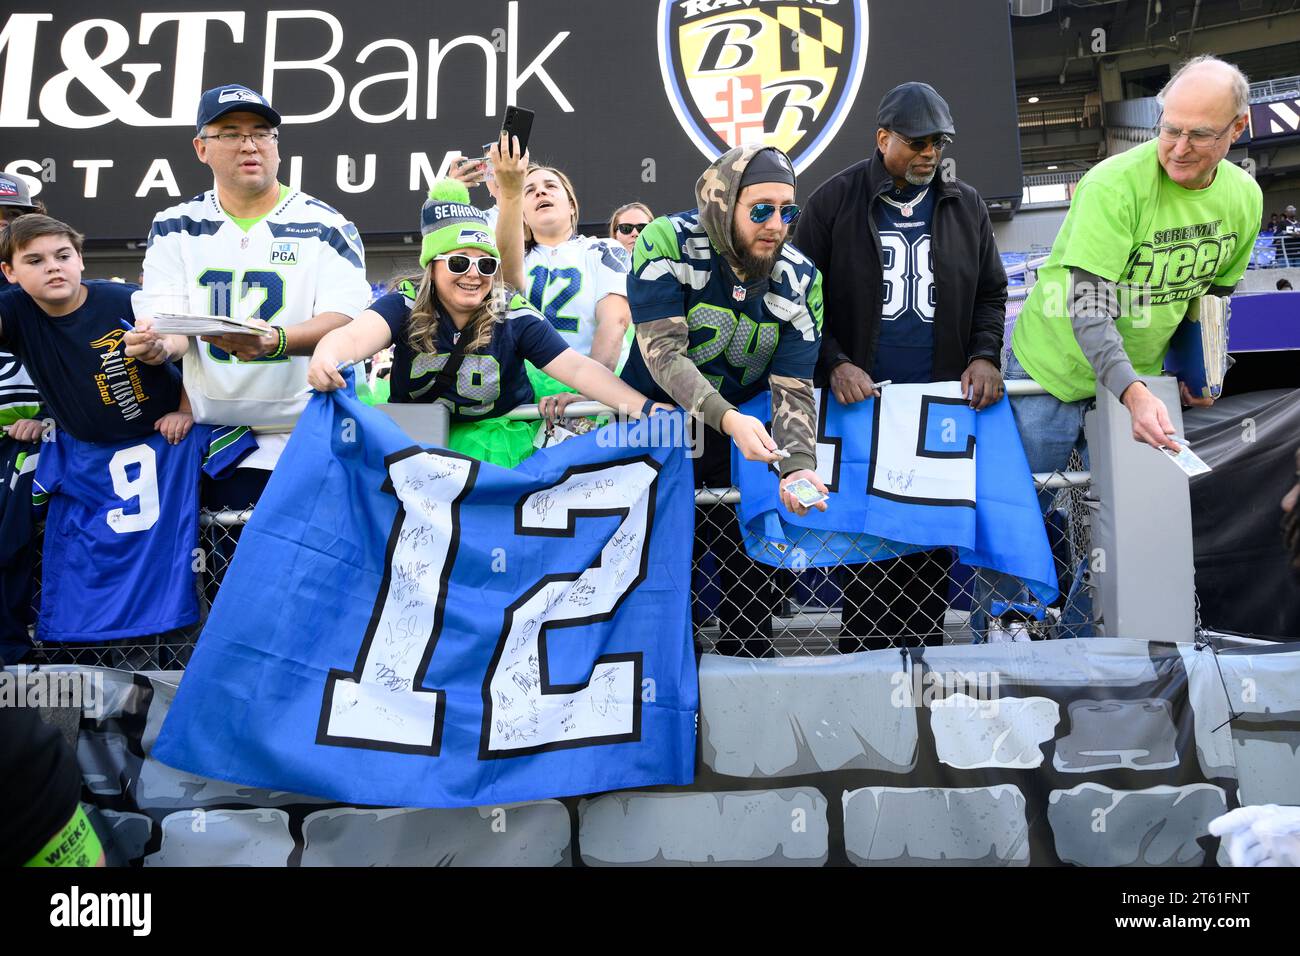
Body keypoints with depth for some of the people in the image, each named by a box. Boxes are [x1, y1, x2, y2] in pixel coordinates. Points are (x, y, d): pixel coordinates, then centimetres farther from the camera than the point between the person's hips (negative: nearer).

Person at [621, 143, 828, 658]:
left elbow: (793, 387, -14)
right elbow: (663, 352, -25)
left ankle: (750, 661, 25)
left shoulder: (801, 281, -10)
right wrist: (727, 419, -39)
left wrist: (796, 464, -32)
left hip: (741, 427, 3)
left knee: (747, 555, 7)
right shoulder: (666, 243, -18)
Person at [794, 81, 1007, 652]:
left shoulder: (965, 206, 12)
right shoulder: (834, 202, 1)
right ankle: (862, 657, 11)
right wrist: (834, 363, -12)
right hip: (860, 401, -3)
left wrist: (984, 355, -1)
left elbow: (991, 294, 17)